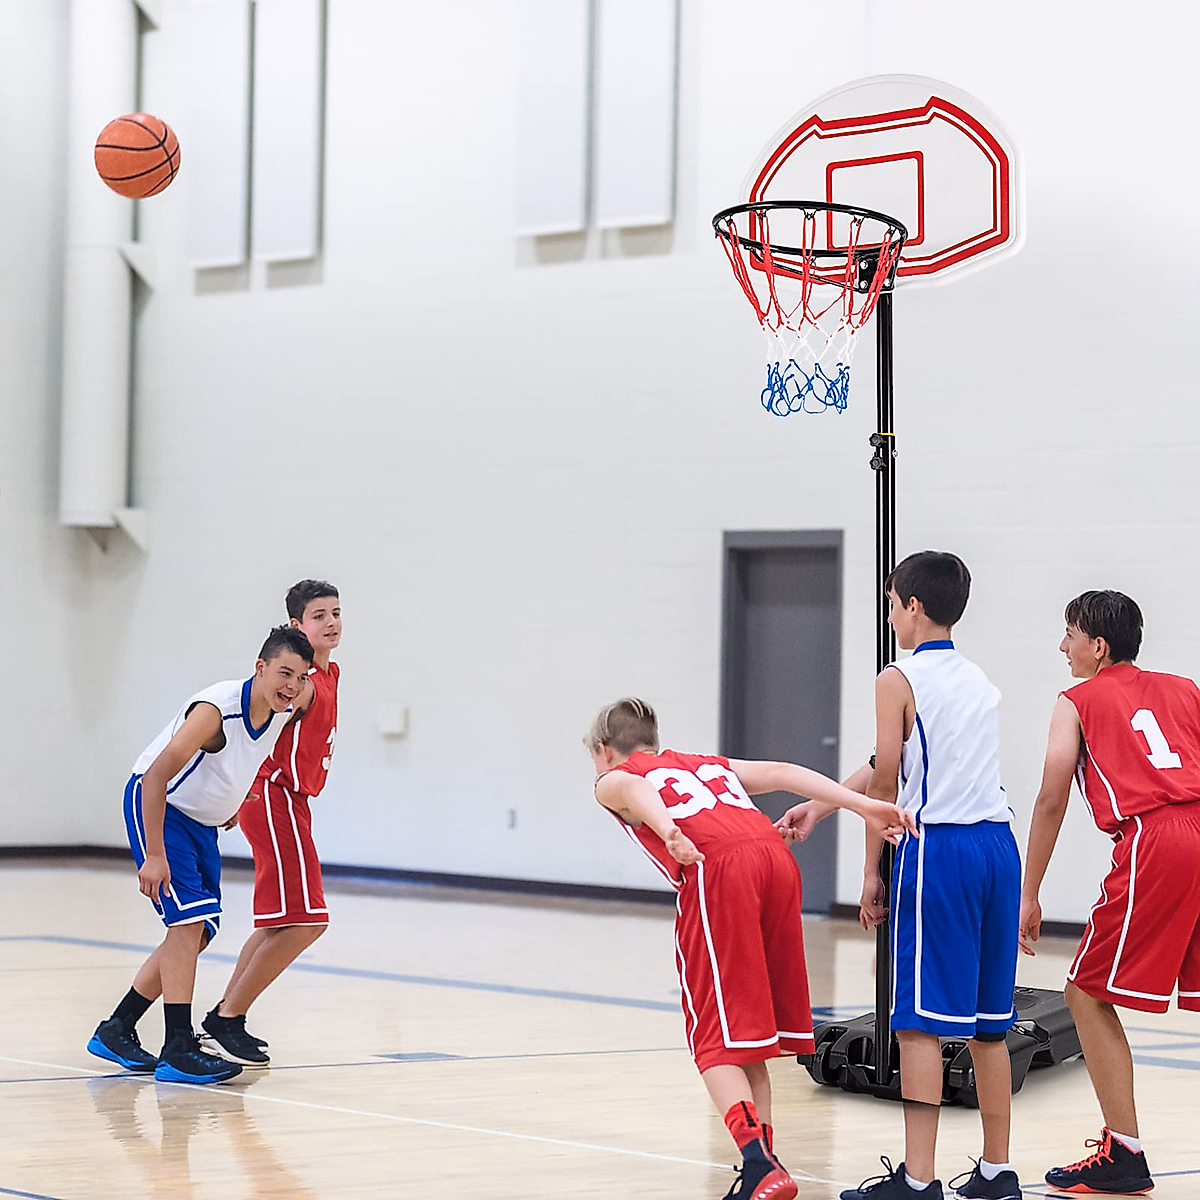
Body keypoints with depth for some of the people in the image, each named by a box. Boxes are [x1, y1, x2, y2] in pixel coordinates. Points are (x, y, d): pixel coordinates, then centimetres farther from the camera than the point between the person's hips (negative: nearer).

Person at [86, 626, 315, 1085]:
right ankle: (177, 1051, -21)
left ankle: (116, 1030, 21)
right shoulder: (217, 709, -31)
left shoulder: (283, 714, -7)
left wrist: (234, 803, 23)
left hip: (202, 822, 9)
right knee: (188, 919, -20)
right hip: (155, 806, -9)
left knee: (197, 933, 9)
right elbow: (156, 776, -32)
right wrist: (155, 855, -35)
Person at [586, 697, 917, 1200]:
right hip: (776, 857, 5)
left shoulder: (613, 781, 23)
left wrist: (668, 832, -24)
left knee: (716, 1041, -4)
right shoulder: (710, 764, 36)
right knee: (750, 1038, 16)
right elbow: (779, 773, 20)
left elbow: (634, 787, -3)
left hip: (716, 869, -5)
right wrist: (864, 806, 9)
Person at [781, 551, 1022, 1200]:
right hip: (998, 847, 7)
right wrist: (820, 806, 27)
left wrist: (871, 874, 2)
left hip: (938, 852, -7)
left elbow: (884, 786, -6)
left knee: (921, 1019, -5)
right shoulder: (980, 681, 18)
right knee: (988, 1023, 13)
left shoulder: (898, 681, -4)